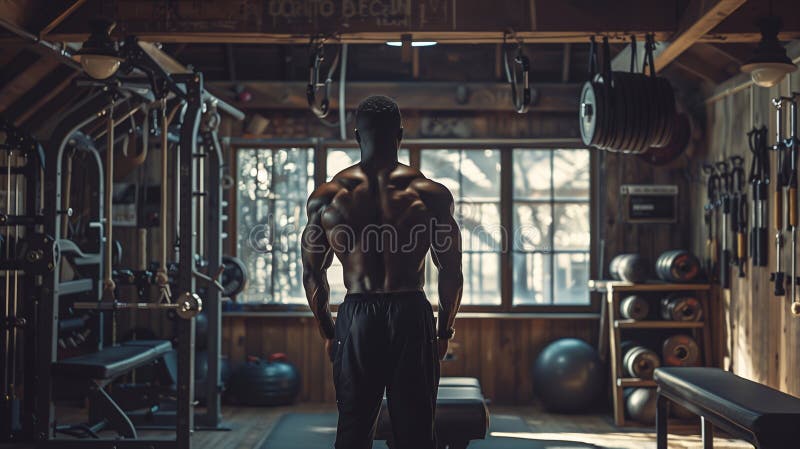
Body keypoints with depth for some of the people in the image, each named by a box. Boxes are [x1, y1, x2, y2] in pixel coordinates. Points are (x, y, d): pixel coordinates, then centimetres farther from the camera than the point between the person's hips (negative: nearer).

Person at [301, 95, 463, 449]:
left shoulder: (326, 197, 3)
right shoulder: (431, 193, -1)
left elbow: (312, 275, 6)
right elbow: (451, 273, 1)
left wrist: (328, 334, 17)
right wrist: (445, 332, 13)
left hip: (356, 318, 1)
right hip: (412, 316, -1)